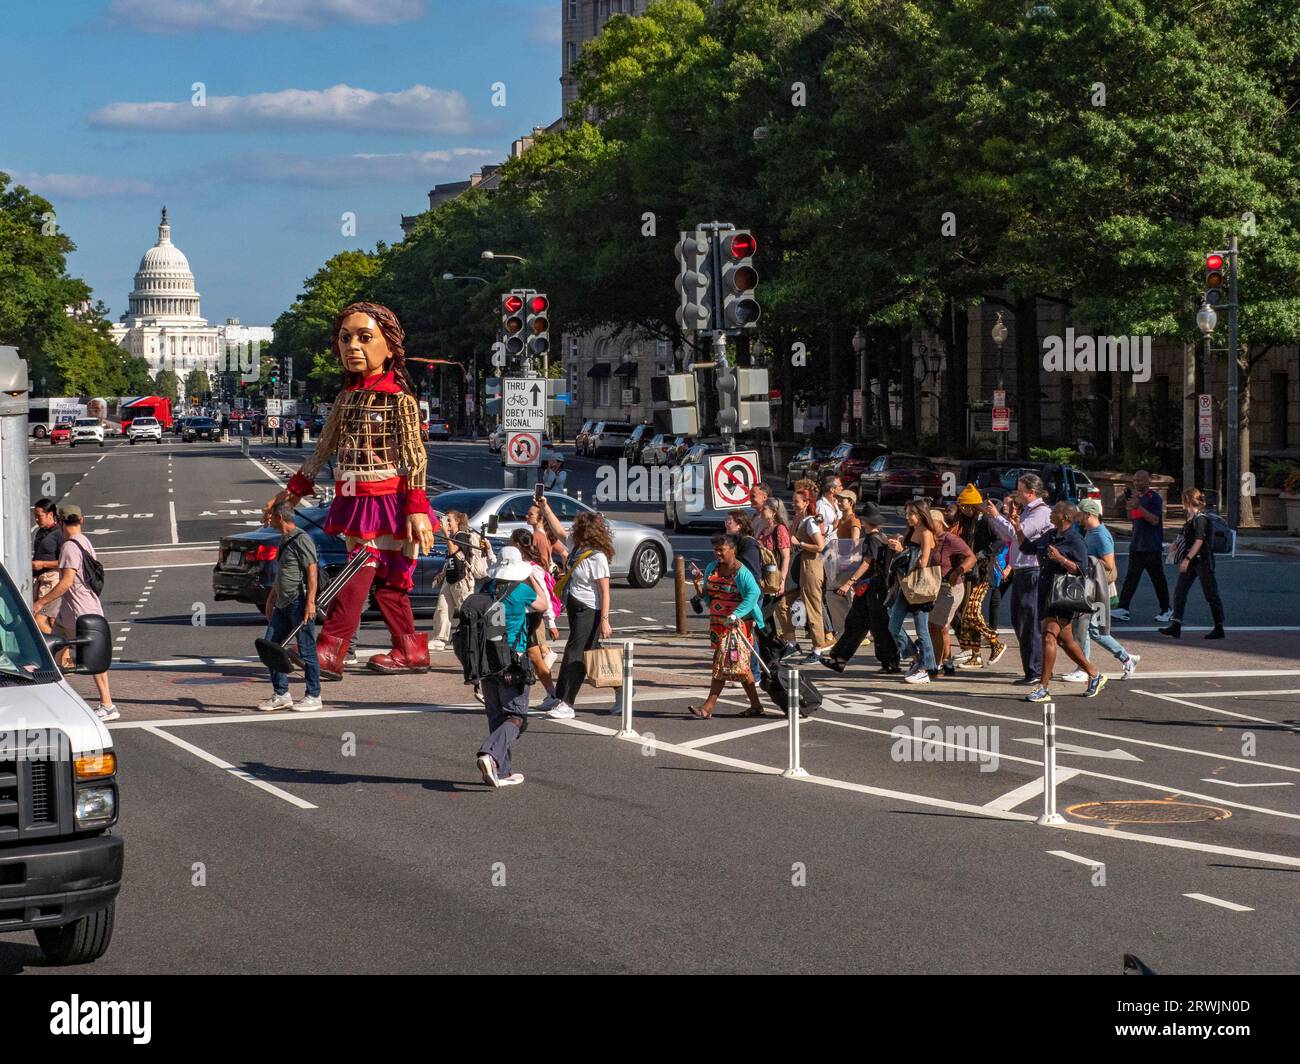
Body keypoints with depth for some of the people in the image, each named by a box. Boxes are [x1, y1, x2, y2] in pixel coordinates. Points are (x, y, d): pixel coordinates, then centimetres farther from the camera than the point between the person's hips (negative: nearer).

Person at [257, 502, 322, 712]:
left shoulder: (301, 539, -12)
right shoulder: (284, 540, 18)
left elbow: (312, 571, -16)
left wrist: (310, 602, -21)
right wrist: (271, 599, 26)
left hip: (300, 603, -10)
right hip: (282, 605, 10)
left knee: (306, 650, -3)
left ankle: (314, 696, 5)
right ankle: (281, 694, 14)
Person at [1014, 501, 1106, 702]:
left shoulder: (1075, 541, -10)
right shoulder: (1050, 535, 14)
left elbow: (1081, 570, -15)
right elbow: (1028, 548, 24)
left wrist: (1060, 558, -23)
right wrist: (1018, 529, 12)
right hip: (1046, 591, 9)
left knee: (1049, 636, -14)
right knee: (1064, 640, 14)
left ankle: (1044, 688, -13)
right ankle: (1094, 675, 29)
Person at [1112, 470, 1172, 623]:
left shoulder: (1154, 498, -9)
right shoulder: (1136, 496, 15)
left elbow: (1155, 520, -18)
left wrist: (1138, 506, -24)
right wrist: (1130, 505, 2)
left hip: (1152, 547, -7)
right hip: (1137, 545, 7)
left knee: (1158, 579, 2)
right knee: (1131, 577, 0)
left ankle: (1165, 610, 12)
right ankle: (1123, 609, -5)